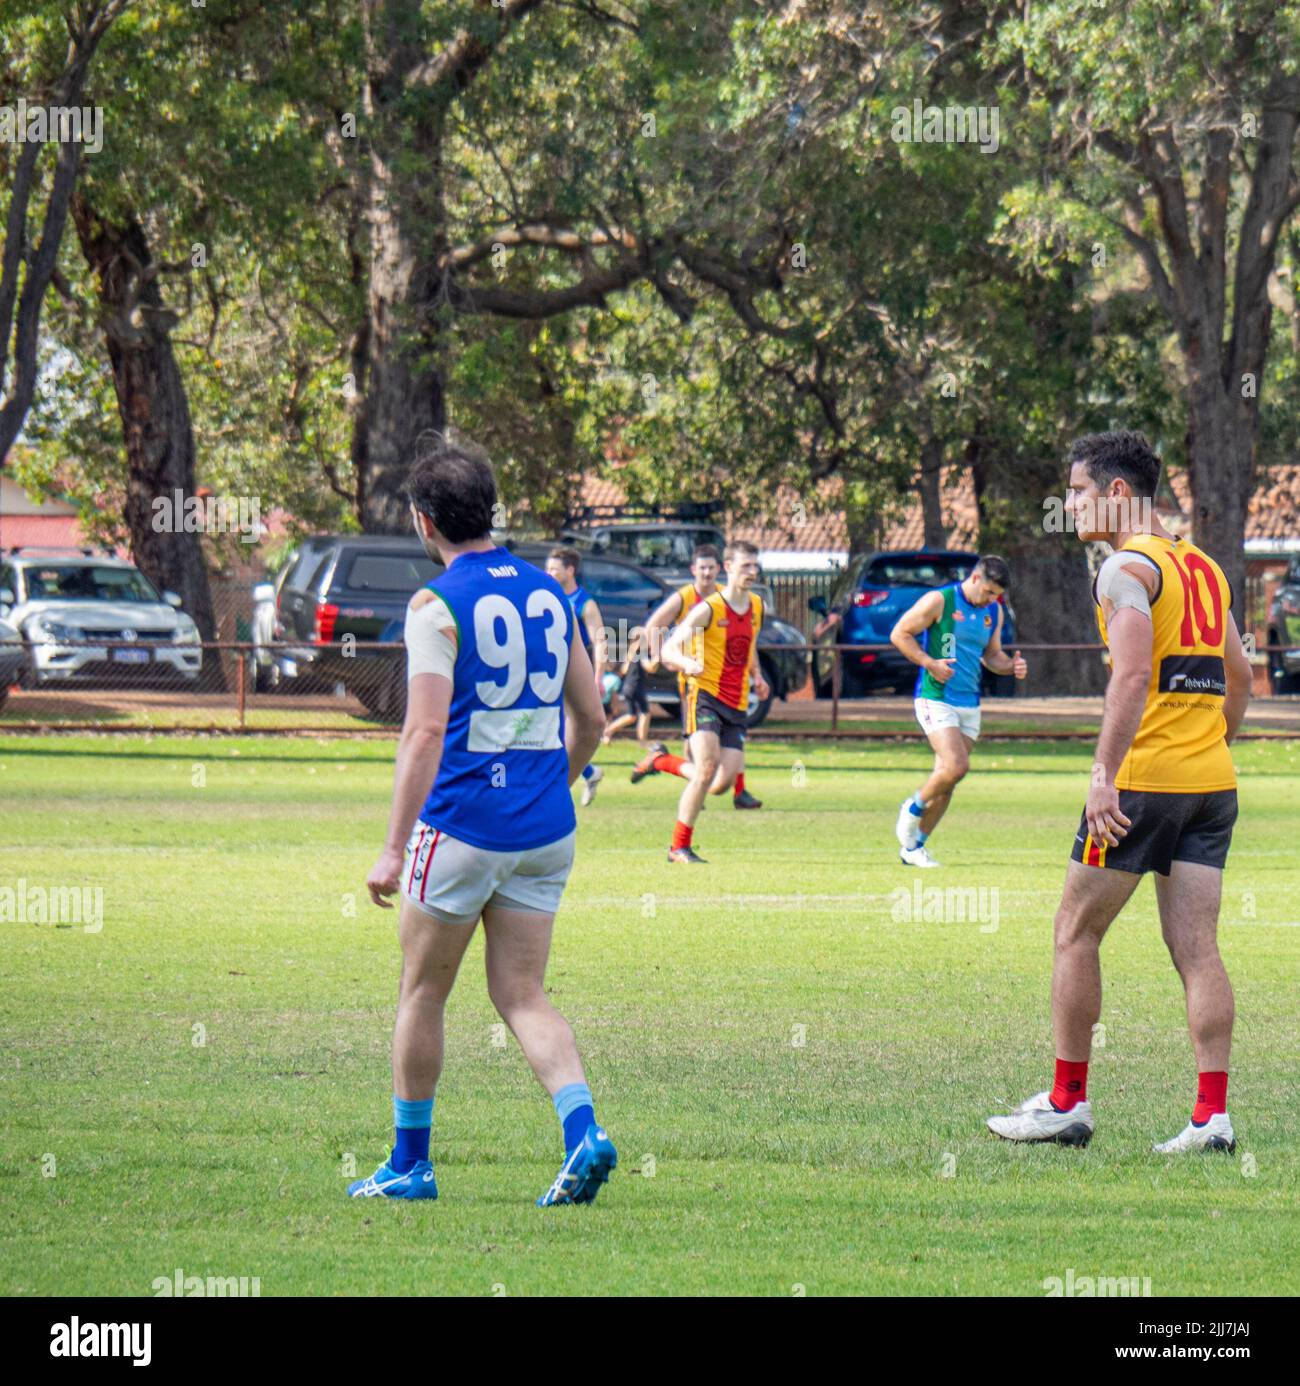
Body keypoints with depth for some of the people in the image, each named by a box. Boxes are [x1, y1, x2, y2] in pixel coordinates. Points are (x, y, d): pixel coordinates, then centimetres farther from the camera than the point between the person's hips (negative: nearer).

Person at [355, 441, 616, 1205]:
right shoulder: (548, 592, 8)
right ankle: (583, 1131, -14)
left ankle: (410, 1162, 18)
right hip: (546, 829, 5)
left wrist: (395, 848, -18)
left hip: (463, 822, -5)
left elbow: (426, 731, -19)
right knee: (523, 995, 8)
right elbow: (590, 719, 12)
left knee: (422, 993, 10)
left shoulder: (438, 605, -11)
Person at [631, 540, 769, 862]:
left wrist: (757, 676, 14)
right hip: (706, 695, -6)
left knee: (722, 784, -3)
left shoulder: (757, 606, 10)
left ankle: (662, 760, 25)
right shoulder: (709, 609, -9)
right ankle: (680, 847, -10)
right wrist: (687, 663, -33)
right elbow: (669, 650, -11)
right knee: (708, 768, -23)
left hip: (737, 707, 6)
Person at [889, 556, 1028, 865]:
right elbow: (899, 634, -6)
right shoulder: (939, 601, -9)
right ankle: (913, 808, 6)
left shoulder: (994, 612, 11)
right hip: (935, 698, -7)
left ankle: (913, 847, 16)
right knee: (956, 766, -21)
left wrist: (1011, 666, 1)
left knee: (947, 778, 6)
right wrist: (929, 663, -17)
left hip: (970, 704, 7)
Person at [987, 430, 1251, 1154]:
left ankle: (1068, 1102, 8)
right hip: (1213, 782, 8)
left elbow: (1132, 675, -22)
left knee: (1077, 934, 5)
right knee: (1196, 948, 3)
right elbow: (1240, 679, 21)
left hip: (1144, 777, -8)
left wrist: (1104, 776, -25)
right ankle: (1213, 1114, -5)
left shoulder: (1128, 567, -9)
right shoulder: (1203, 565, 17)